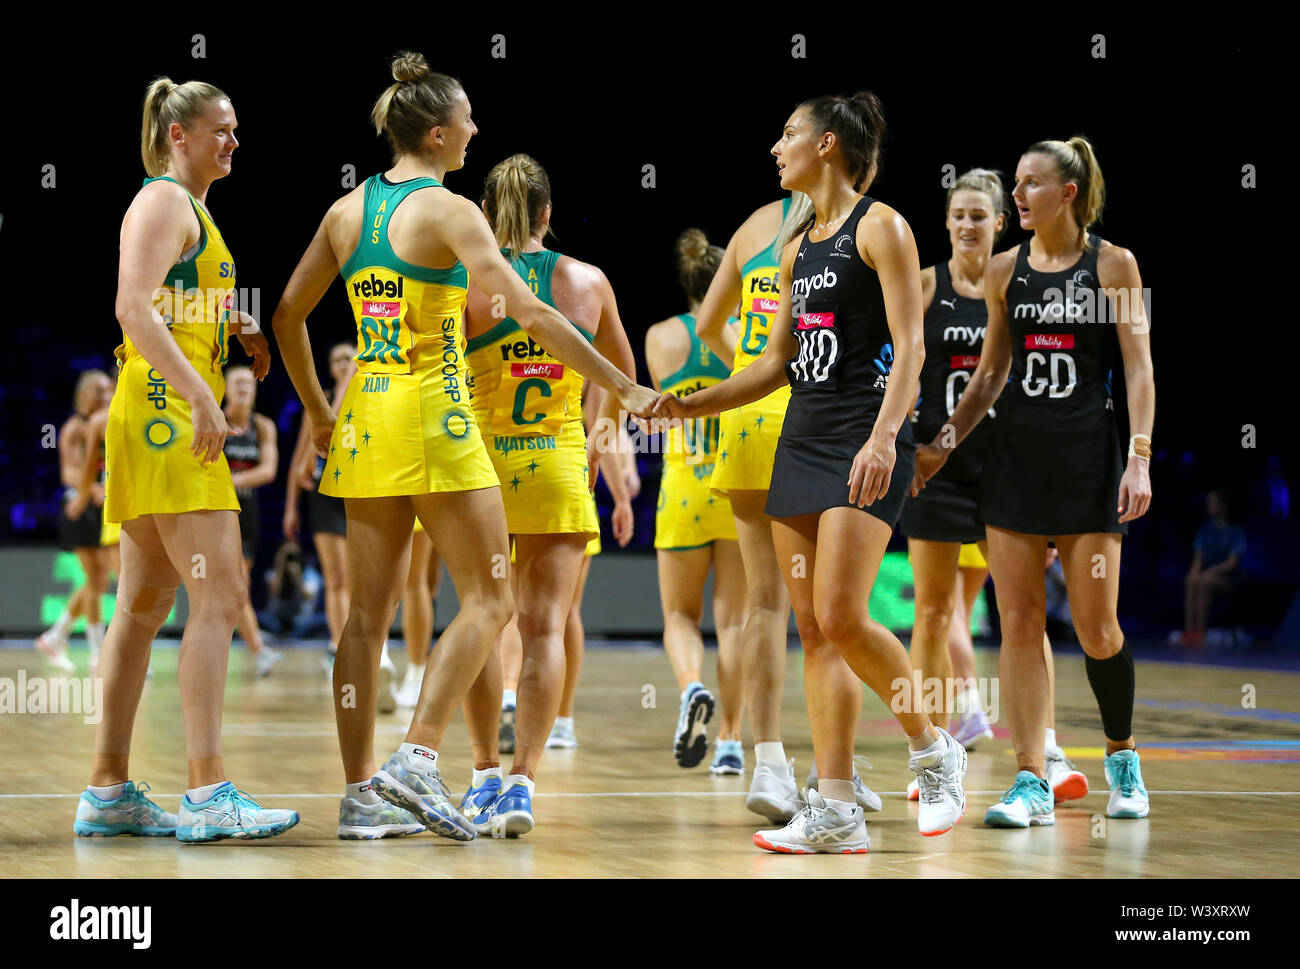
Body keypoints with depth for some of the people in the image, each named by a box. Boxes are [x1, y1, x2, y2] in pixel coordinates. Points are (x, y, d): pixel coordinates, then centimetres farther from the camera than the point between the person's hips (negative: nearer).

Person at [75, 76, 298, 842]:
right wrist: (202, 397, -26)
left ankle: (108, 793, 12)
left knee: (146, 602, 9)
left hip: (177, 414, 10)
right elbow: (134, 305, -20)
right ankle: (208, 793, -17)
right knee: (220, 593, -14)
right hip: (168, 412, -10)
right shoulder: (165, 202, -8)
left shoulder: (191, 207, 22)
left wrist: (238, 327, 10)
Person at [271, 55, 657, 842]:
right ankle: (417, 760, -10)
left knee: (371, 610, 8)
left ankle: (361, 794, 8)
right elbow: (530, 313, -17)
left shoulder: (347, 210, 10)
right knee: (490, 598, 1)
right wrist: (621, 385, -14)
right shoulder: (447, 211, -10)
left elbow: (288, 316, 15)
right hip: (434, 420, -7)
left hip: (364, 422, 7)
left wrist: (317, 411, 26)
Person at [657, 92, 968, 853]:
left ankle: (935, 752, 5)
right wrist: (694, 405, 16)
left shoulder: (880, 227, -5)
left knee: (841, 618, -16)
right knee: (814, 629, 2)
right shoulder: (797, 246, 18)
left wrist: (884, 435, -24)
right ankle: (837, 813, 2)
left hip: (864, 446, -8)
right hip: (803, 440, 8)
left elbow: (910, 345, -12)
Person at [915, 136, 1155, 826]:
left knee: (1096, 629, -1)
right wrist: (944, 445, 8)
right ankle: (1032, 783, 0)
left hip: (1088, 458, -3)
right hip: (1016, 457, 4)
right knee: (1020, 625, -2)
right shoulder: (1005, 270, 9)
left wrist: (1139, 458, -13)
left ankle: (1123, 759, 22)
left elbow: (1138, 368, -4)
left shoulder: (1113, 265, -1)